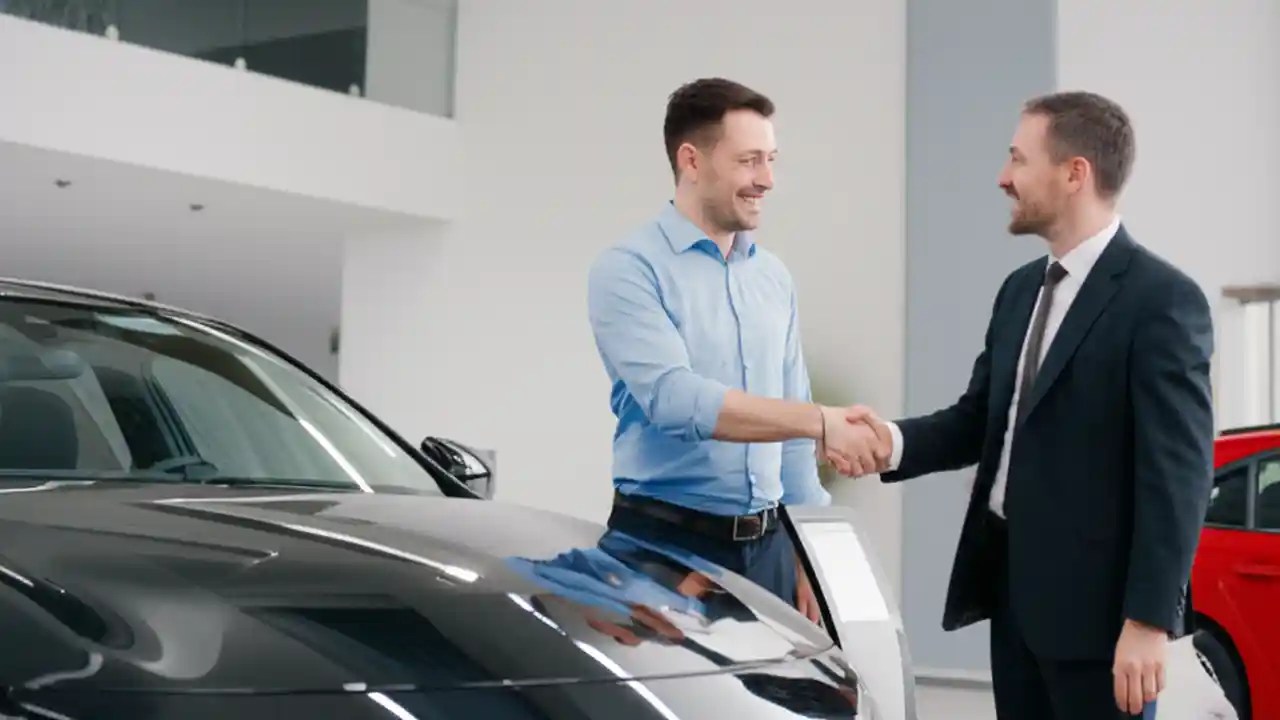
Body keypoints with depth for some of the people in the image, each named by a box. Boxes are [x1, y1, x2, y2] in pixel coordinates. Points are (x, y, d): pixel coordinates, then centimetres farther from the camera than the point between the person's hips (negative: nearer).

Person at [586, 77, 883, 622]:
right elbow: (674, 398, -22)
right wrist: (818, 421, -25)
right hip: (666, 542, -6)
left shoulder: (773, 277, 12)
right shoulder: (630, 269, -8)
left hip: (767, 546, 6)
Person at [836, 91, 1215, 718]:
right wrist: (896, 441, -5)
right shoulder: (1021, 290, 13)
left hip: (1095, 599, -7)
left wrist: (1149, 620, -20)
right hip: (1010, 584, 8)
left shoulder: (1162, 299, -13)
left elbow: (1178, 472, -16)